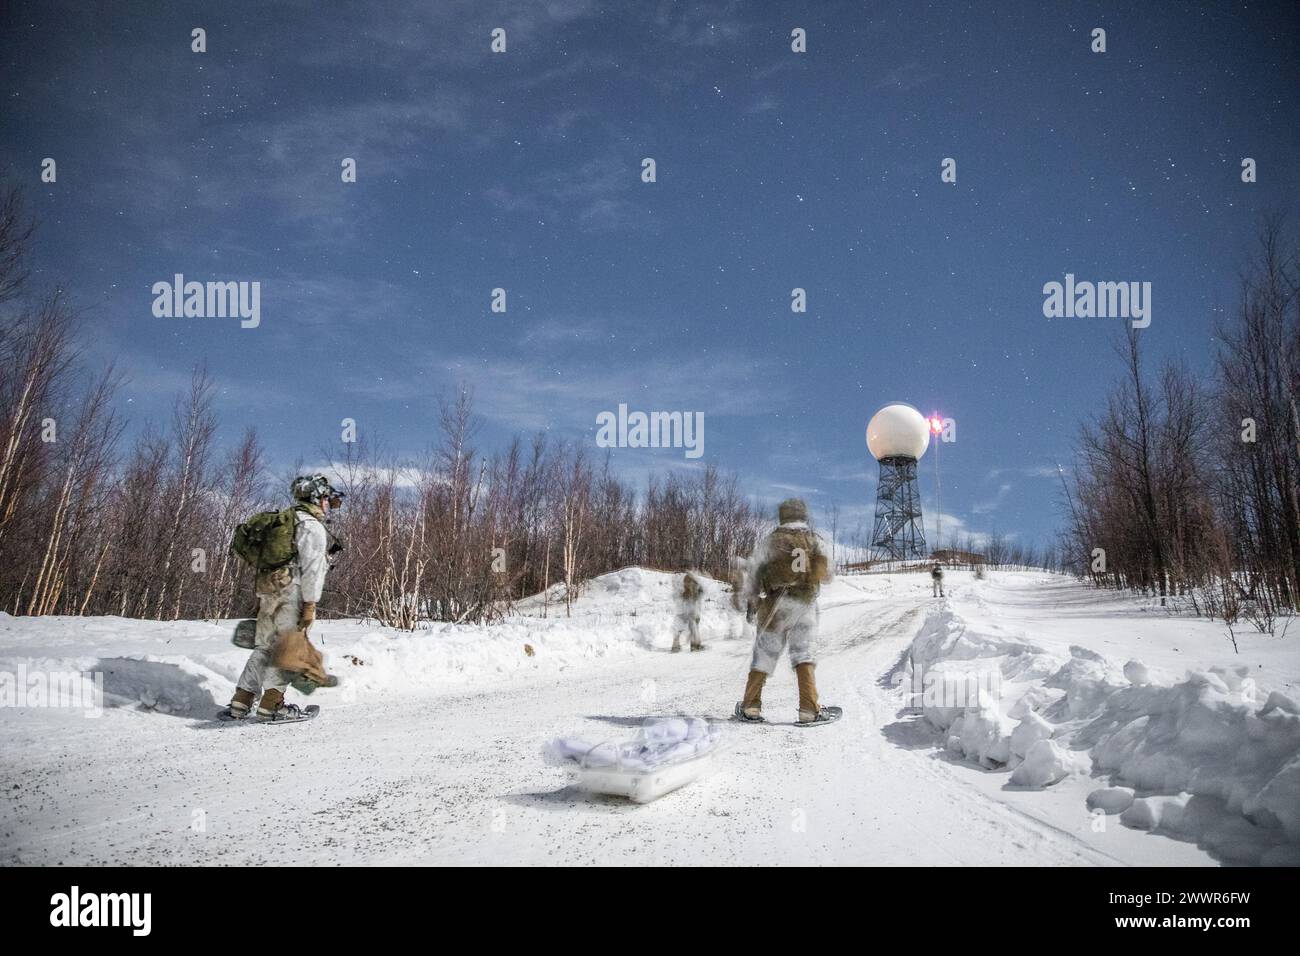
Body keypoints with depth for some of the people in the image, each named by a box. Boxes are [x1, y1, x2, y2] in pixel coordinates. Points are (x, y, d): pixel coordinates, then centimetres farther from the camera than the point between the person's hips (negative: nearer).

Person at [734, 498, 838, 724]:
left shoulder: (773, 540, 2)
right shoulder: (815, 541, 7)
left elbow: (754, 568, 4)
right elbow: (827, 575, 11)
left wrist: (747, 596, 17)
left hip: (776, 604, 0)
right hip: (806, 604, 1)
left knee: (765, 653, 7)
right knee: (803, 654, 3)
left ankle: (751, 707, 7)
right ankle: (809, 710, -8)